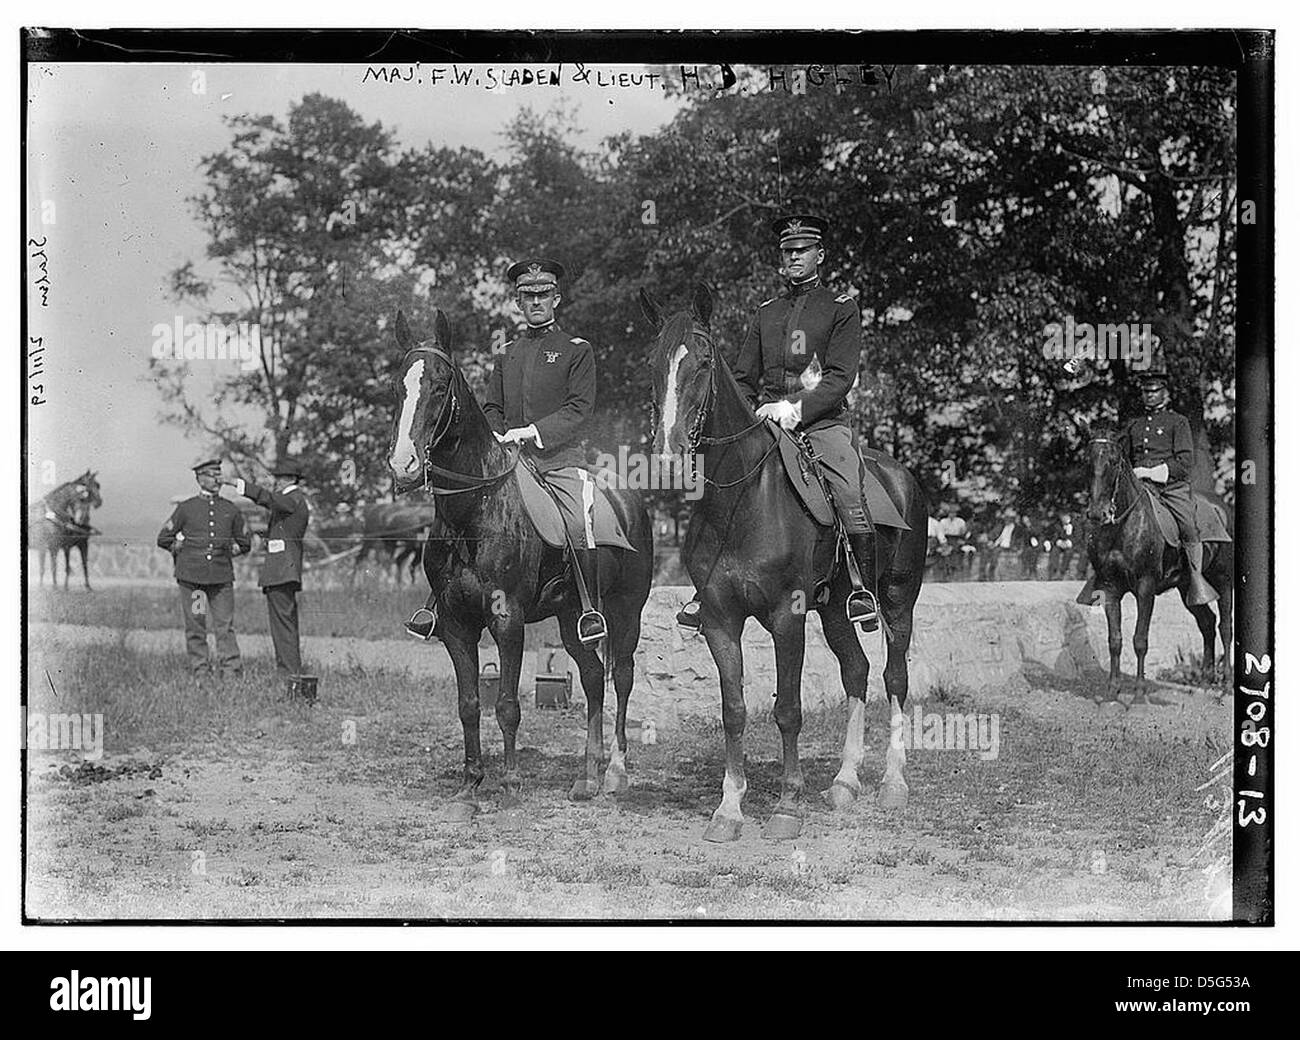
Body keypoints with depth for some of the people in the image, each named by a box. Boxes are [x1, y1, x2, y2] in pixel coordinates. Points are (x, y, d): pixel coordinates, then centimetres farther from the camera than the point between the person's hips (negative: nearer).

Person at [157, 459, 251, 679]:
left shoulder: (231, 510, 12)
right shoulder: (186, 508, 6)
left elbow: (245, 543, 21)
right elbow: (163, 539, 11)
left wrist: (231, 549, 9)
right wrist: (182, 549, 5)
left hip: (221, 576, 1)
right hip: (191, 576, -1)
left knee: (225, 626, -5)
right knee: (195, 626, 1)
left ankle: (230, 671, -5)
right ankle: (200, 672, 6)